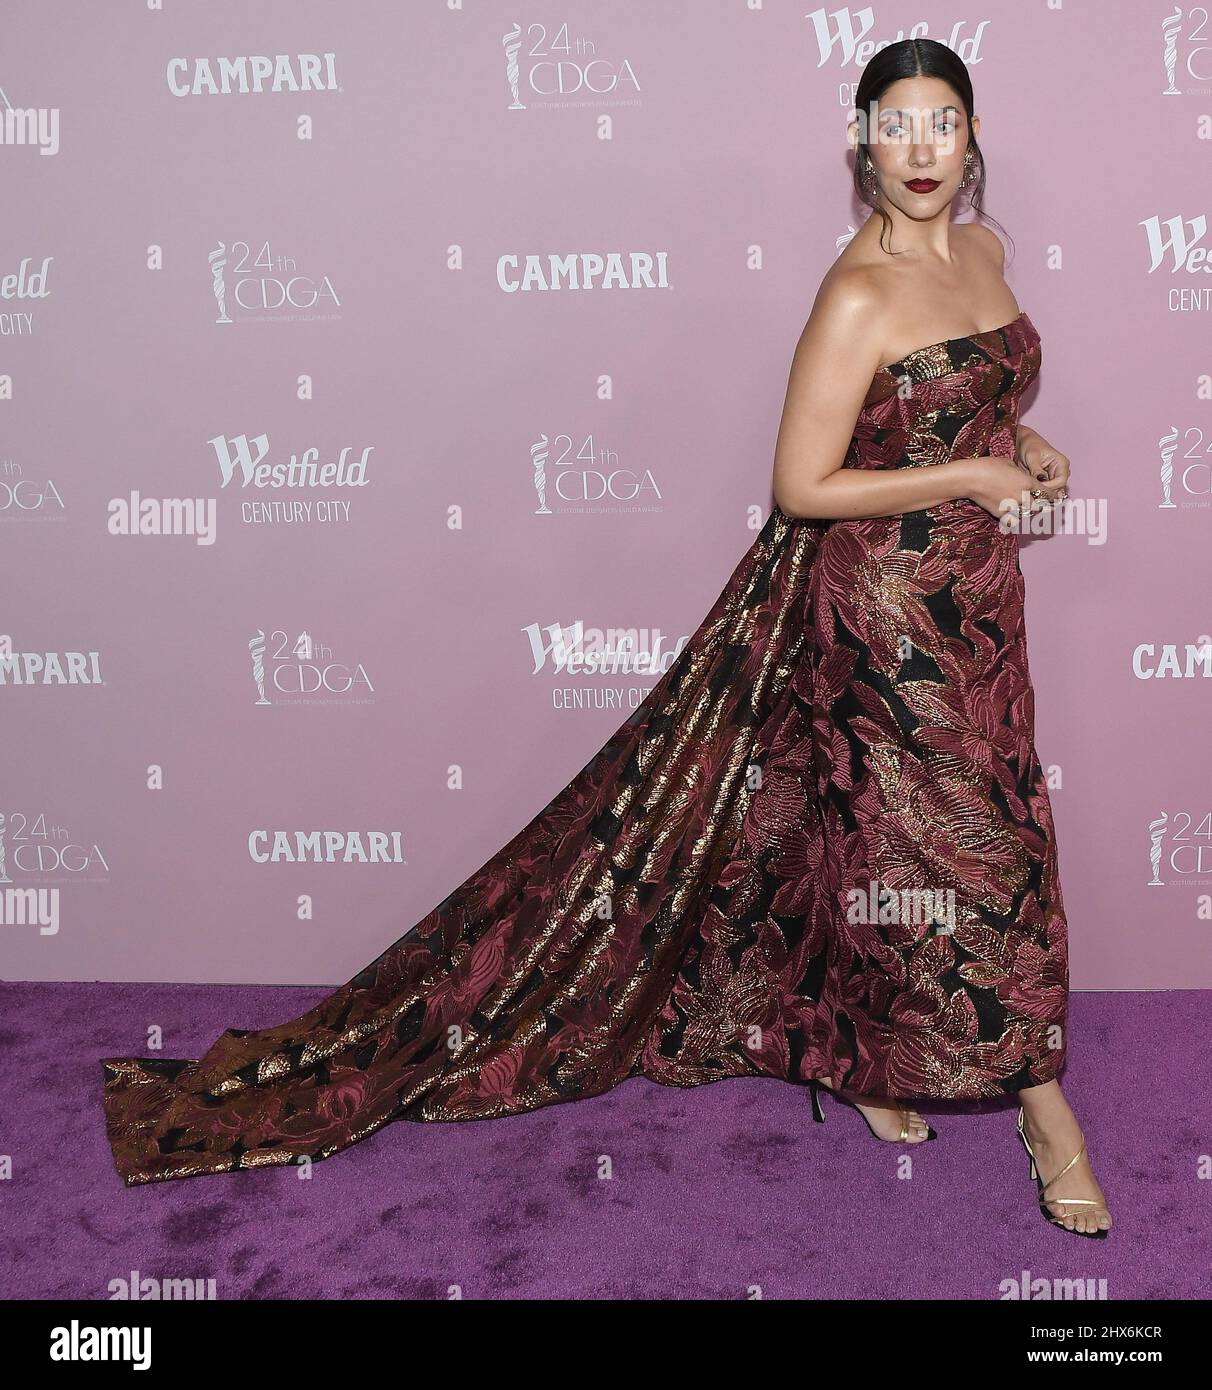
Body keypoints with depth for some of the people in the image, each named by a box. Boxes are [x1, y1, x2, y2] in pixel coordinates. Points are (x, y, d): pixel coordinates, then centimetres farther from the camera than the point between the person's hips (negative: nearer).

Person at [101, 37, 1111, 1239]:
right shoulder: (857, 295, -20)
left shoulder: (982, 250, 6)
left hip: (974, 595, 9)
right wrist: (971, 476, -18)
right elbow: (802, 486, -23)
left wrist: (1020, 444, 2)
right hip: (880, 605, -8)